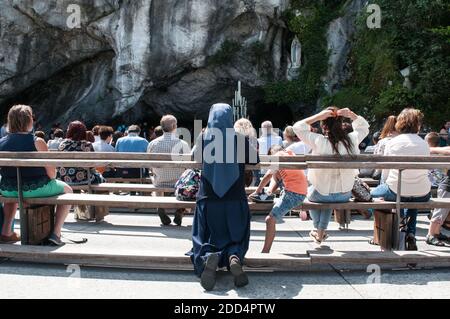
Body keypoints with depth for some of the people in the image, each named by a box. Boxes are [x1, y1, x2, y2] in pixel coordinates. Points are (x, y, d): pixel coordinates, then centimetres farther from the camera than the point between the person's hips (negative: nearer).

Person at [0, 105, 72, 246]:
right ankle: (56, 233, 10)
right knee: (67, 190, 20)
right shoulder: (37, 142, -14)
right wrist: (52, 176, 8)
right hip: (36, 189, -5)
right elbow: (52, 174, -15)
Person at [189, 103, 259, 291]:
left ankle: (208, 258, -23)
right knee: (236, 239, 14)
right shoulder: (240, 139, -4)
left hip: (208, 200, 1)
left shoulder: (203, 138, -1)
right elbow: (255, 160, 9)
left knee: (206, 241, 12)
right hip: (235, 201, 0)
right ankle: (234, 257, -20)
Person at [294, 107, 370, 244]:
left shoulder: (319, 141, -23)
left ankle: (318, 229, 43)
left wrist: (318, 116, -17)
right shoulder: (352, 140, -13)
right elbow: (364, 127, 10)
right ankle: (321, 231, 43)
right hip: (345, 195, 3)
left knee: (310, 192, 34)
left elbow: (298, 127, -12)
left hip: (322, 194, -3)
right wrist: (351, 115, -4)